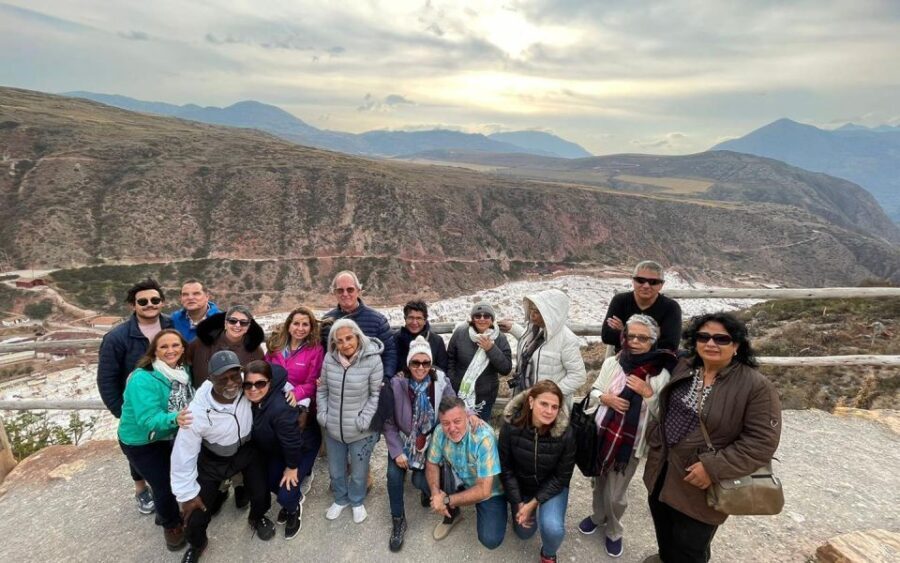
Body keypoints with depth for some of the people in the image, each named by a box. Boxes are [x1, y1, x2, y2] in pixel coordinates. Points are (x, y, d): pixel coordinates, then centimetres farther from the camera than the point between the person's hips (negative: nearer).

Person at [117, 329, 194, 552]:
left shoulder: (183, 370, -12)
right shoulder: (143, 379, -30)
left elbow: (191, 403, -2)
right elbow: (149, 419, -37)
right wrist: (174, 419, -52)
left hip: (171, 436, 5)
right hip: (141, 441, -5)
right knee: (165, 485, -2)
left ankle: (169, 512, 41)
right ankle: (171, 524, 29)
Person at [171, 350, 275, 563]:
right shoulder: (198, 412, -33)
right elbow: (184, 453, -20)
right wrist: (187, 494, -11)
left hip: (247, 449, 1)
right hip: (214, 459, -1)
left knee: (262, 497, -1)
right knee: (195, 517, 1)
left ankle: (256, 519, 39)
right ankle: (197, 545, 39)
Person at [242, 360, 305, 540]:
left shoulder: (280, 408, -42)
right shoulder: (251, 401, -18)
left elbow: (291, 441, -31)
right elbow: (254, 430, 2)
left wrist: (292, 467, -18)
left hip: (286, 454, -7)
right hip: (266, 451, 7)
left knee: (286, 495, -5)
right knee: (271, 484, 20)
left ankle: (294, 510, 33)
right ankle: (294, 498, 52)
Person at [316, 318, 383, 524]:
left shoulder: (372, 359, -21)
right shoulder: (329, 358, -10)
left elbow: (376, 394, -12)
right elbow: (322, 389, 4)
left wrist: (365, 418, -17)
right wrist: (322, 413, -3)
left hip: (360, 431, -3)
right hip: (332, 429, 3)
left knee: (358, 473, 20)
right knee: (335, 471, 25)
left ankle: (357, 502, 49)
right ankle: (340, 499, 54)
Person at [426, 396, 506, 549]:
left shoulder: (484, 437, -35)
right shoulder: (440, 431, -20)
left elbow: (483, 490, -31)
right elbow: (431, 464, -6)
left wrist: (447, 500, -29)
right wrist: (435, 492, -26)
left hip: (489, 491, -3)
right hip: (460, 481, 4)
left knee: (490, 540, -22)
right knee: (419, 478, -20)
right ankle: (452, 513, 7)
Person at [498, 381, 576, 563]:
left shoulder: (565, 434, -29)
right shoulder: (511, 425, -28)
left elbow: (561, 477, -16)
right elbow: (505, 468, -14)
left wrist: (533, 503, -18)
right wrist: (519, 503, -12)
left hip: (552, 487, -1)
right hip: (520, 485, 1)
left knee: (553, 528, -25)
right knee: (524, 532, 14)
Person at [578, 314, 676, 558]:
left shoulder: (661, 374, -13)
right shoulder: (611, 362, -5)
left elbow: (661, 414, -9)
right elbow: (594, 391, 5)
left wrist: (648, 394, -24)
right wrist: (606, 398, -15)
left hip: (631, 443, -3)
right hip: (601, 434, 3)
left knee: (616, 494, 10)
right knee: (599, 481, 23)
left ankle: (614, 532, 38)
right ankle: (598, 516, 50)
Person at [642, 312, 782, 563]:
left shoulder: (756, 386, -18)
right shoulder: (683, 368, 0)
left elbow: (762, 442, -19)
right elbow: (662, 407, 14)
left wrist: (714, 468, -23)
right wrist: (655, 438, 1)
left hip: (700, 484, -5)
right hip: (663, 470, 6)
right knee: (664, 536, 26)